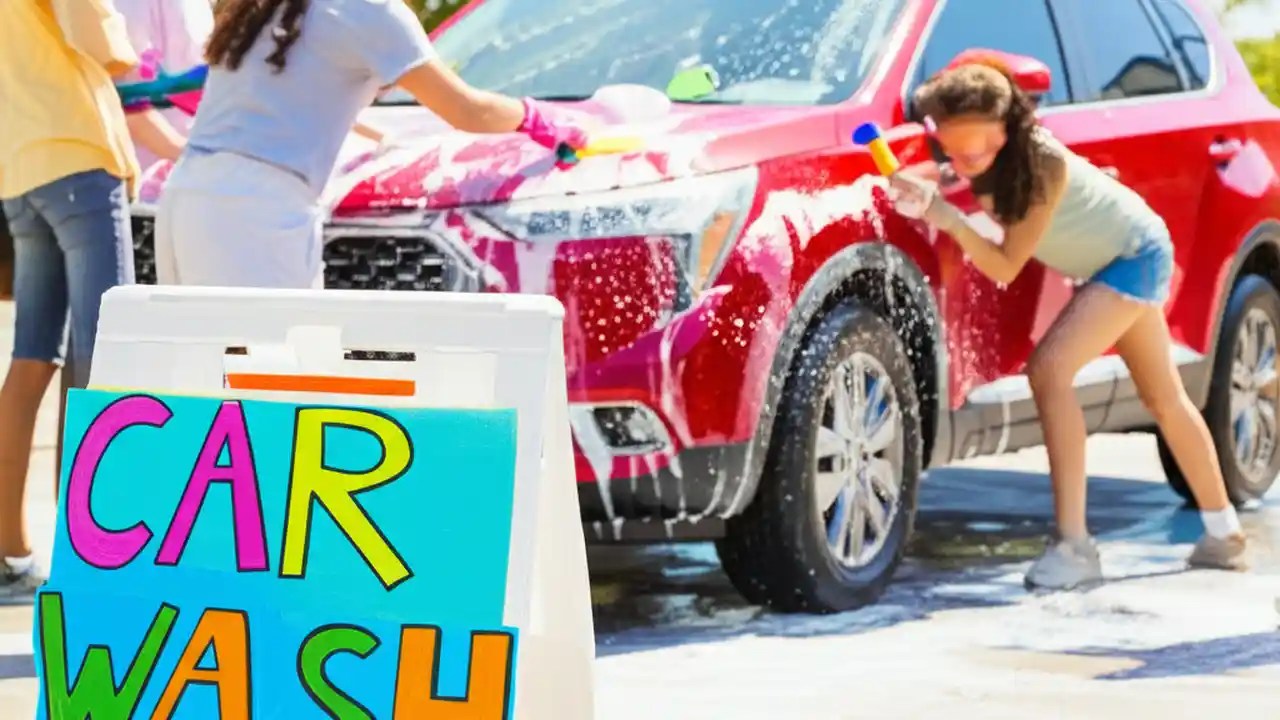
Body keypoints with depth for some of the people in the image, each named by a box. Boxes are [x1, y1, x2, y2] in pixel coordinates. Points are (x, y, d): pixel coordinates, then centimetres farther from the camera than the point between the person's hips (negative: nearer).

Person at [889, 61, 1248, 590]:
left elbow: (1006, 268, -35)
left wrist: (949, 218, -46)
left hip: (1136, 254, -9)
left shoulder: (1044, 164, -35)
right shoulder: (993, 155, -18)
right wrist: (931, 191, -18)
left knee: (1049, 369, -24)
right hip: (1116, 256, 9)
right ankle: (1223, 533, 34)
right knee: (1163, 398, 19)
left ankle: (1073, 544, -25)